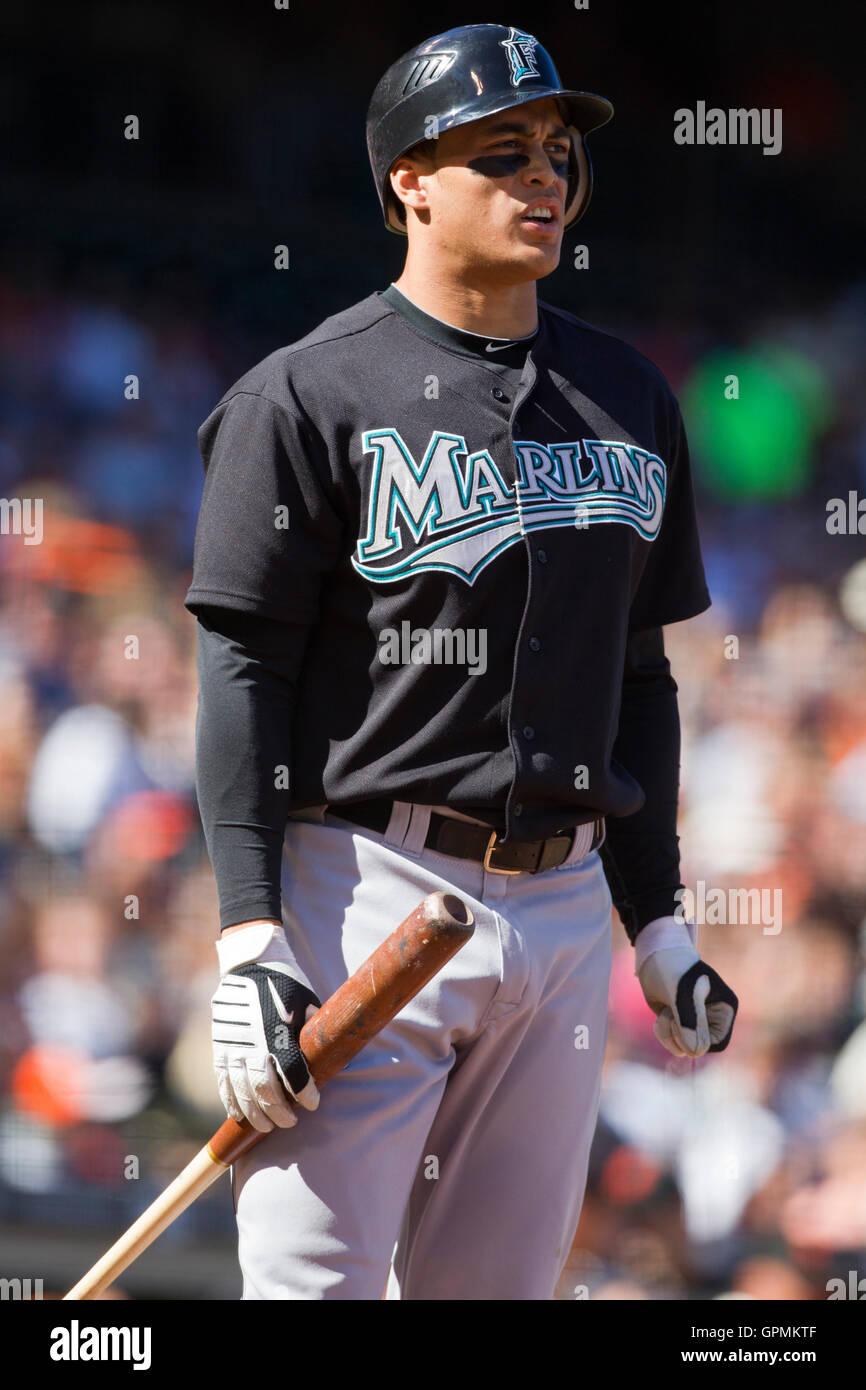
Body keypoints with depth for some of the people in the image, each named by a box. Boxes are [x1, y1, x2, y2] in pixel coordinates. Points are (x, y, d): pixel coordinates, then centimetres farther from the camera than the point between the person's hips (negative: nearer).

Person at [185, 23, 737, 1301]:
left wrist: (655, 917, 17)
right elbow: (244, 675, -7)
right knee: (313, 1278, -11)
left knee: (500, 1286, 7)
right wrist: (250, 941, -14)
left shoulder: (631, 401, 15)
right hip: (365, 892, -6)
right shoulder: (310, 396, -3)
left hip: (564, 903, 6)